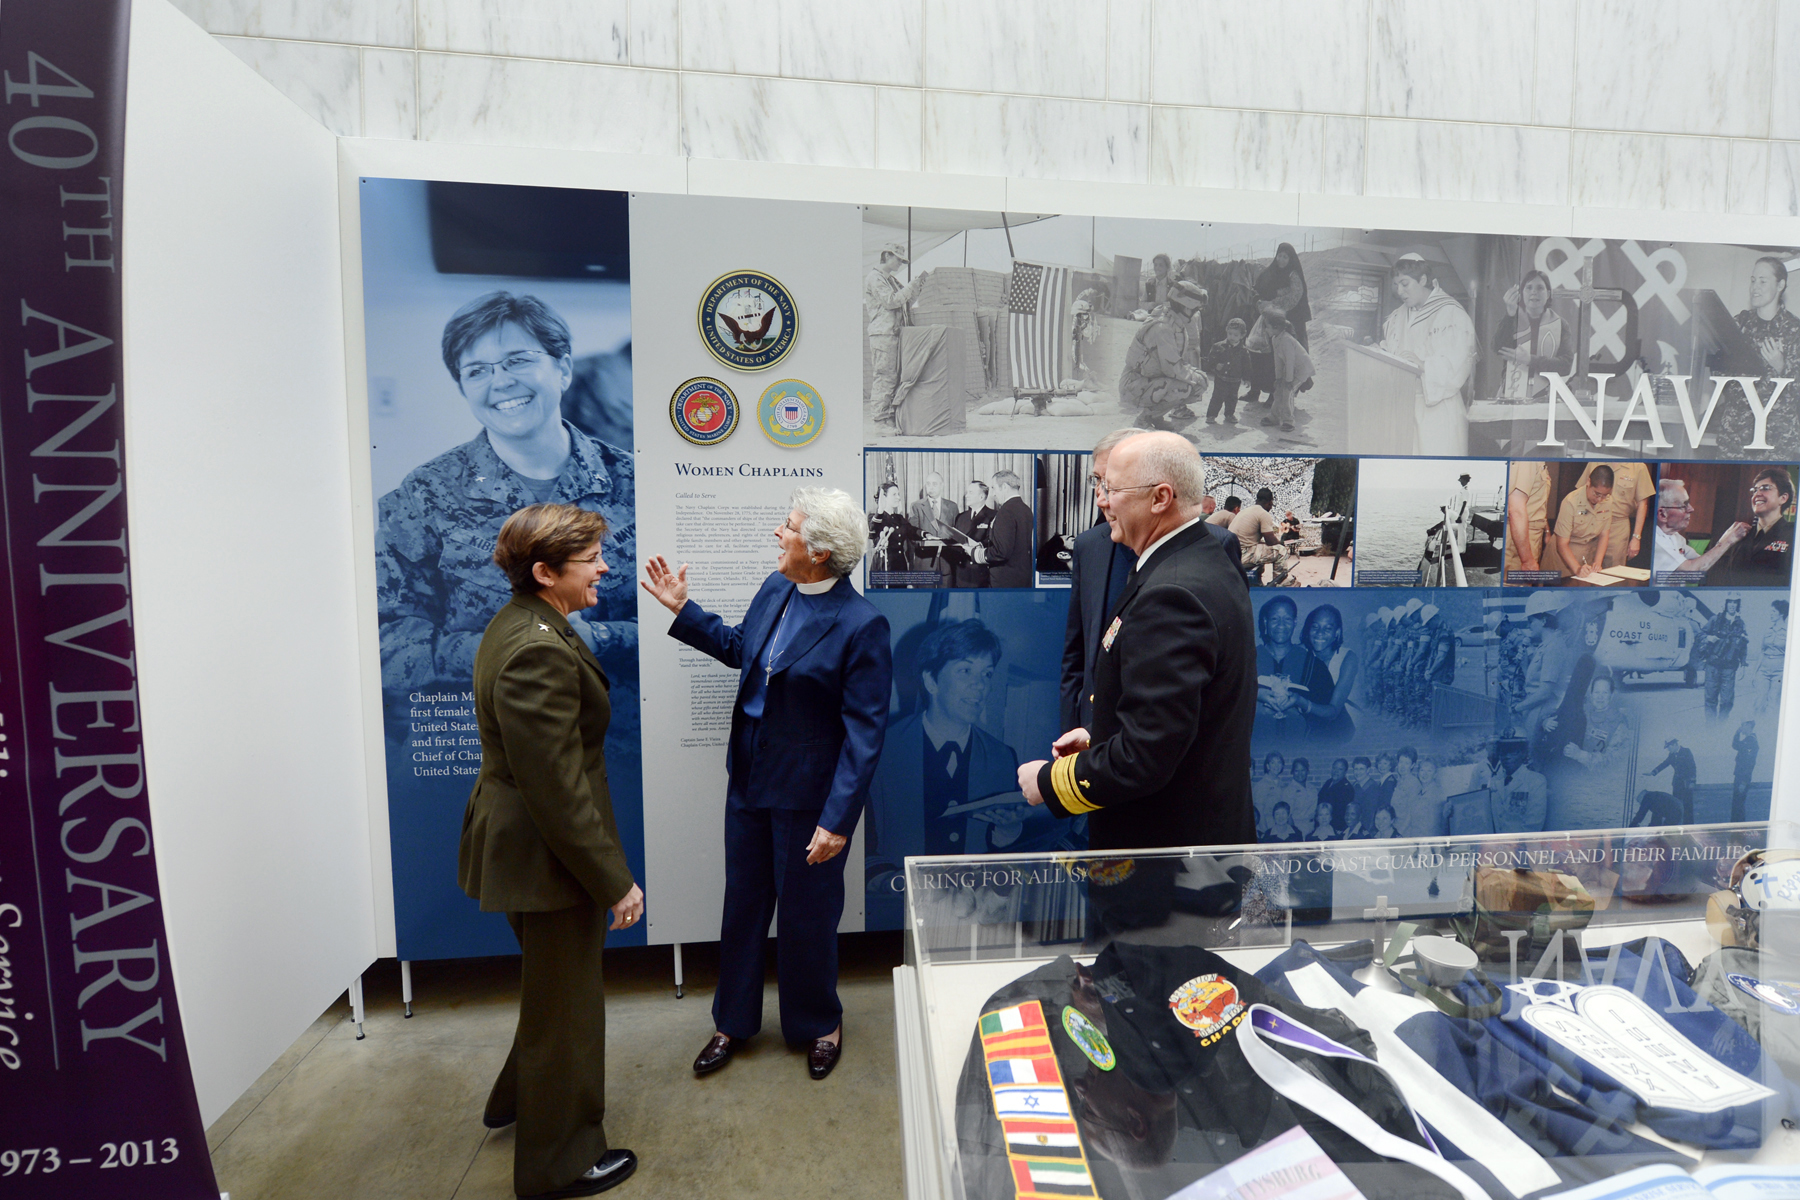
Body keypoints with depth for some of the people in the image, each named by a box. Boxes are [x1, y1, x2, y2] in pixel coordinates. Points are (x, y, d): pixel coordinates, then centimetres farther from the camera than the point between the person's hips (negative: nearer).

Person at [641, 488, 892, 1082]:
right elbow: (738, 647, 18)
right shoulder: (775, 588, -1)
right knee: (743, 902, 21)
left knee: (807, 914, 14)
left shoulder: (862, 624, -22)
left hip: (807, 793, -6)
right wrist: (681, 609, 12)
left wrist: (837, 819, -22)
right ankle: (734, 1021, 44)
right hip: (748, 779, 7)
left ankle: (818, 1024, 42)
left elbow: (864, 732, -21)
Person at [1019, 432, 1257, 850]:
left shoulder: (1170, 595, -26)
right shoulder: (1208, 563, 6)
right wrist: (1099, 739, 9)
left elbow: (1146, 756, -28)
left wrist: (1049, 782, -15)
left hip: (1167, 842, -9)